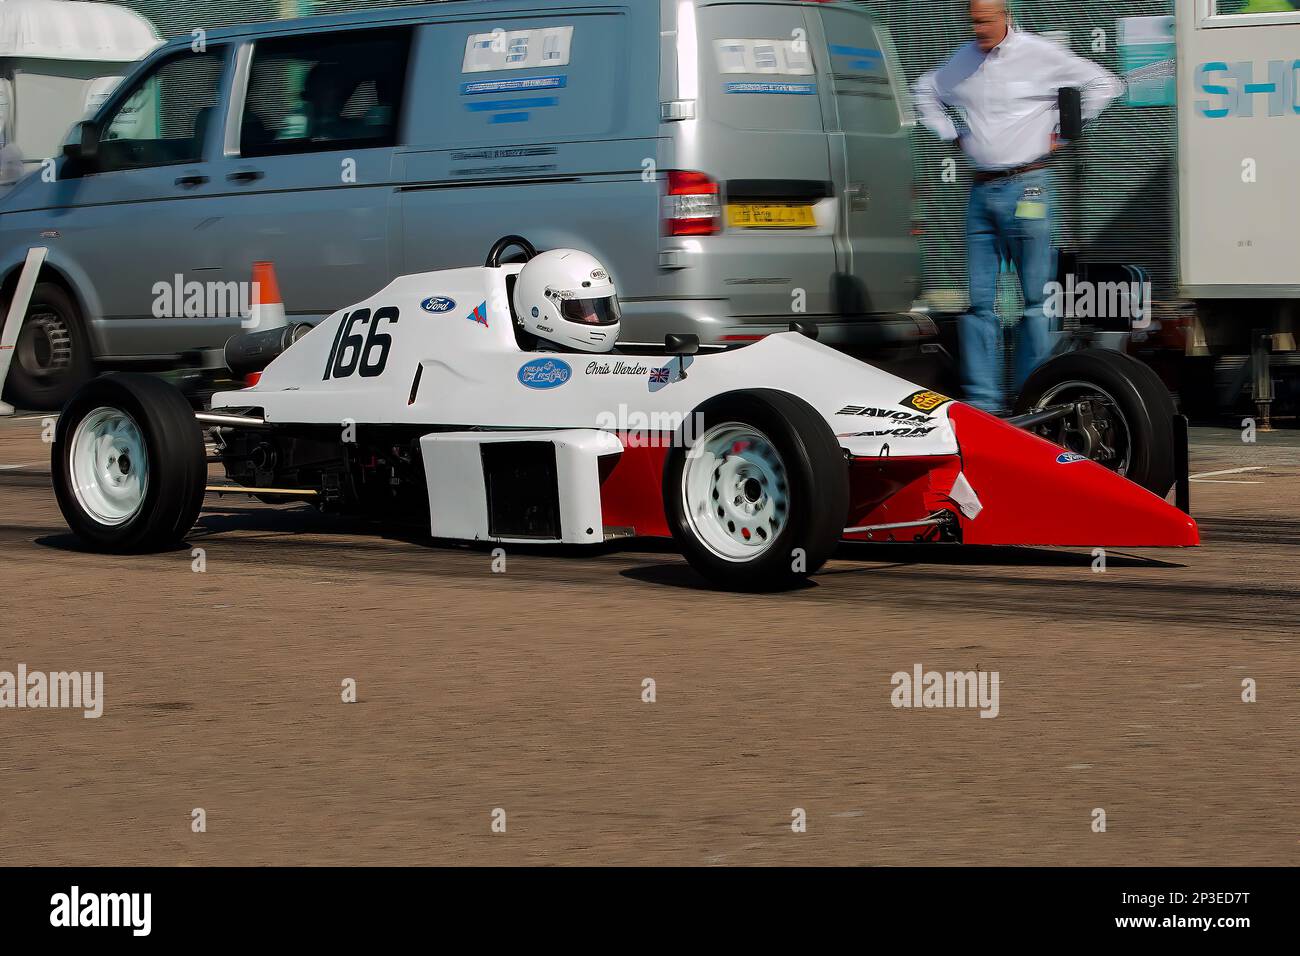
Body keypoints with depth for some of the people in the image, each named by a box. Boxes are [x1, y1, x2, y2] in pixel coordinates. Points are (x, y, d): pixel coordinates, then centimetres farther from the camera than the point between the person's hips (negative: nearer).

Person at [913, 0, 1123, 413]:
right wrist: (951, 133, 18)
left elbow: (1104, 84, 1)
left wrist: (1062, 131, 0)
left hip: (1026, 187, -5)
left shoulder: (1040, 55, -3)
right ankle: (983, 398, 3)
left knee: (1036, 298, -3)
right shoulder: (962, 61, 13)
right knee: (979, 298, 1)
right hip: (981, 190, 5)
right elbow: (926, 92, 32)